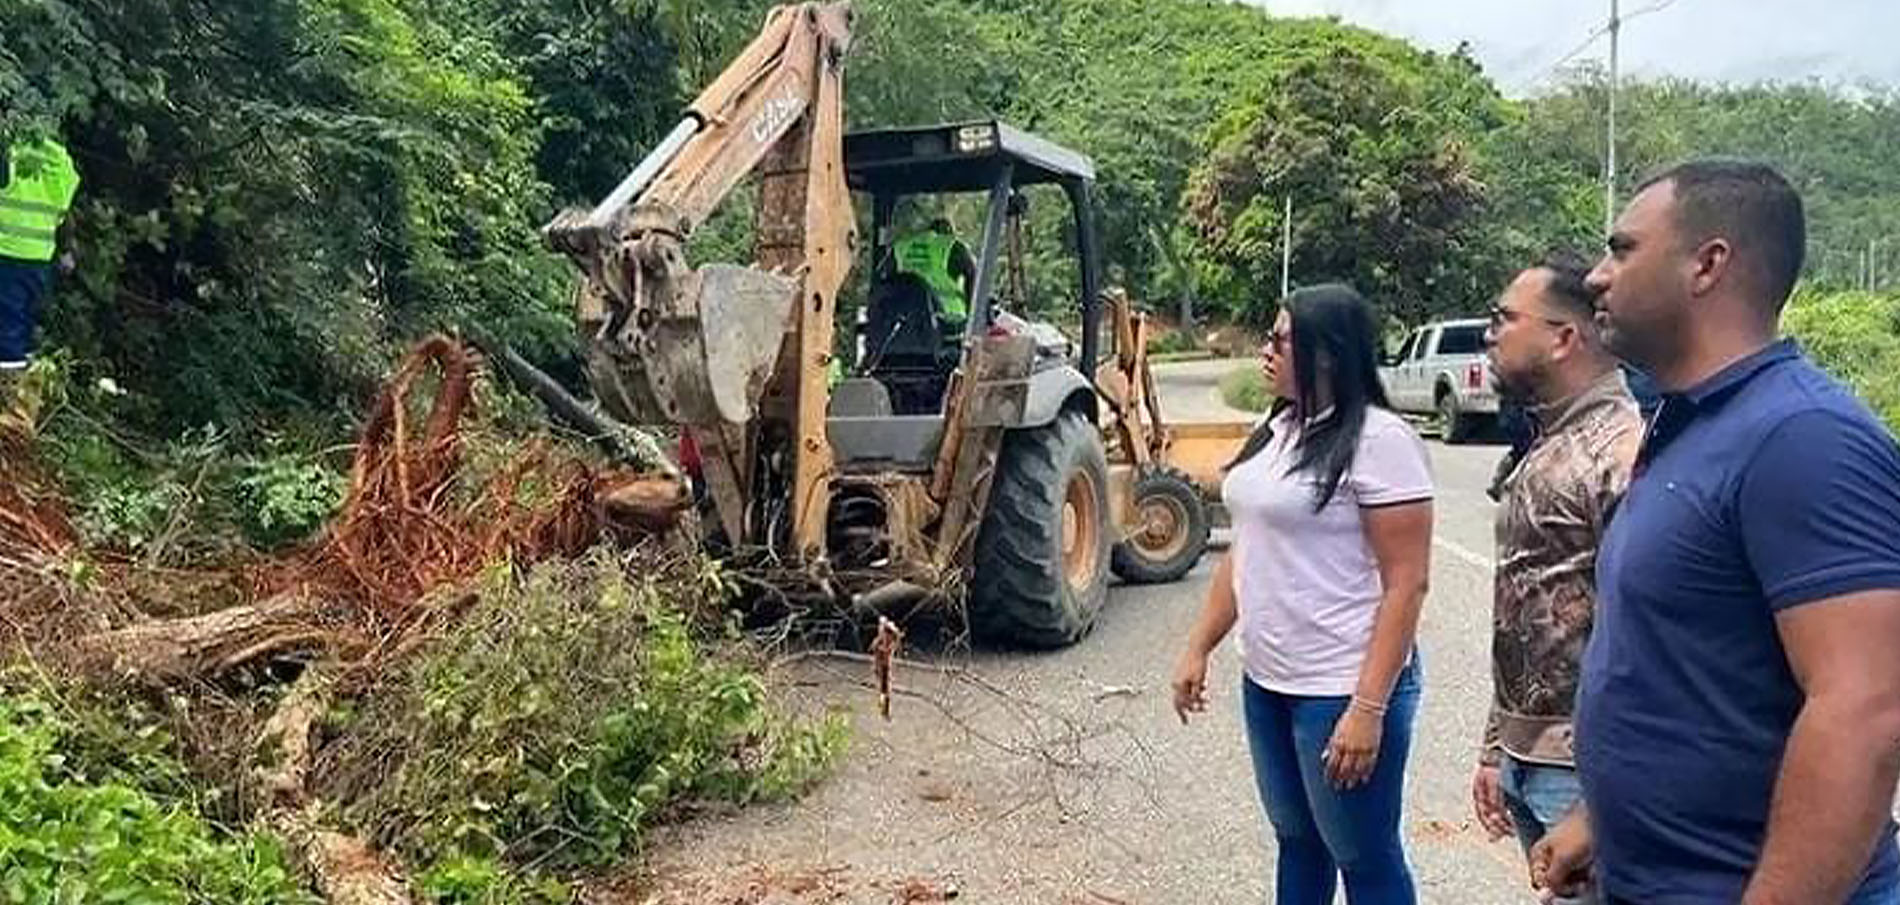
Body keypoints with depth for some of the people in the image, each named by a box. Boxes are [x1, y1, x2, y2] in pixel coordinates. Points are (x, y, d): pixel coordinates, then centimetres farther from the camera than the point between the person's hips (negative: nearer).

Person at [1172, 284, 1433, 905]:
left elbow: (1406, 584, -18)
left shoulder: (1378, 439, -16)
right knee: (1296, 841, 21)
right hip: (1266, 682, 8)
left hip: (1342, 690, -8)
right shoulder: (1276, 430, 9)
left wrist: (1368, 708, -22)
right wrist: (1199, 649, 13)